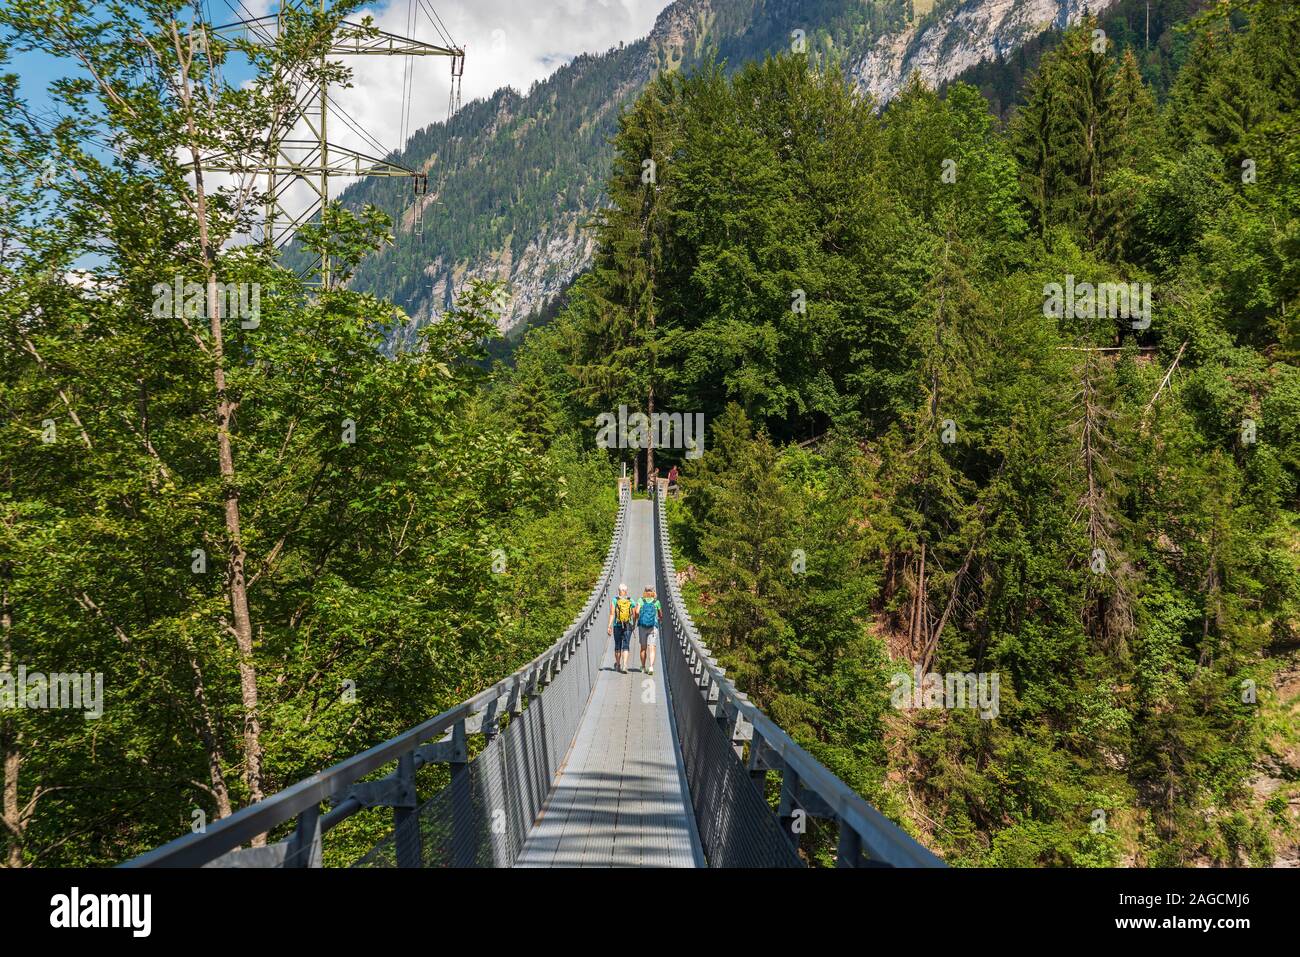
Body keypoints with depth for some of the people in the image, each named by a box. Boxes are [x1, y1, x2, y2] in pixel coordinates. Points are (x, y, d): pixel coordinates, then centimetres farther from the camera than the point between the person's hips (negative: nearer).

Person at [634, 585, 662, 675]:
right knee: (652, 649, -7)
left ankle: (643, 667, 23)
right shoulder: (656, 602, 2)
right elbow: (661, 616, 10)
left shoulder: (641, 600, 1)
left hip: (642, 626, 1)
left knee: (643, 648, 15)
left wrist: (635, 621, 3)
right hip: (653, 627, -1)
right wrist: (659, 619, 32)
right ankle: (651, 666, -24)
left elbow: (637, 611, -14)